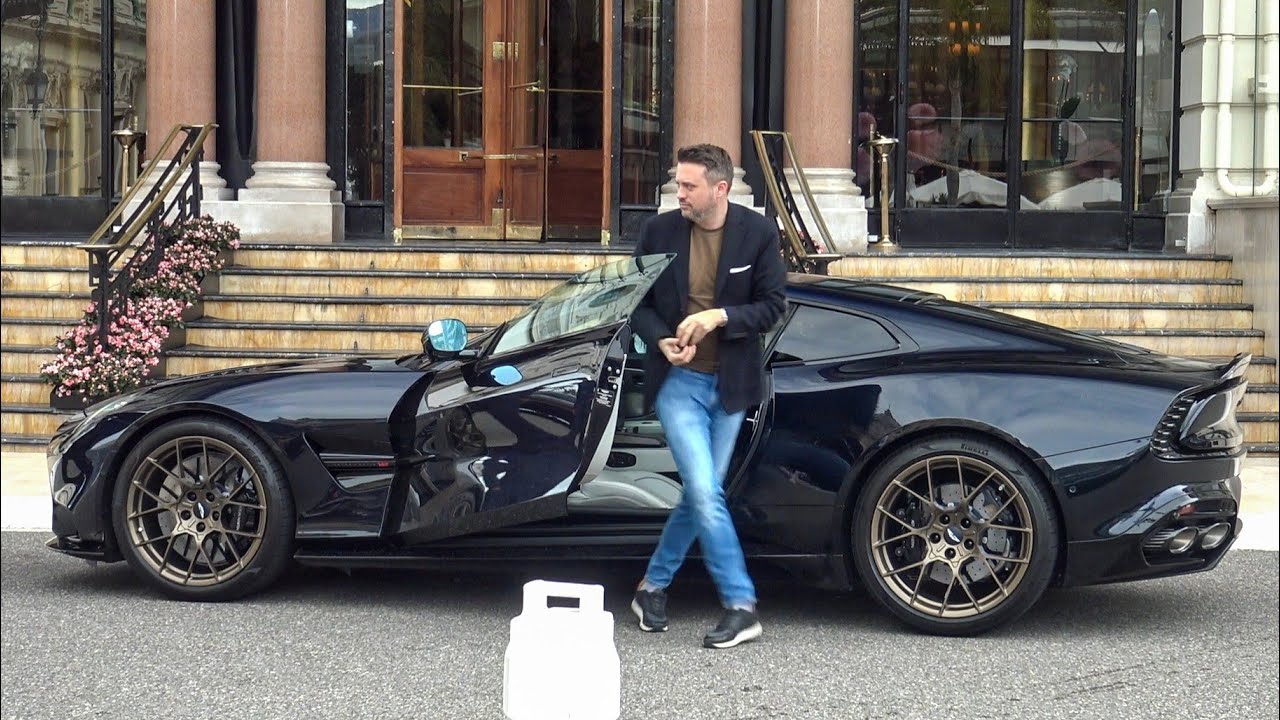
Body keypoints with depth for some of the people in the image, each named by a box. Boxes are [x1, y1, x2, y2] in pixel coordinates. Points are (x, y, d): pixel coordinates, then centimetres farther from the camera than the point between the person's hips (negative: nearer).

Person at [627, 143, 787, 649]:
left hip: (730, 383, 2)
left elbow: (773, 305, -2)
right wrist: (662, 341, -15)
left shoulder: (758, 233, -4)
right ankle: (740, 606, -5)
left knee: (701, 492, 9)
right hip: (678, 381, -2)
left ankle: (653, 586, 28)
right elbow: (637, 302, 4)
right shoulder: (659, 232, -3)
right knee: (705, 492, -12)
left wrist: (719, 317, -18)